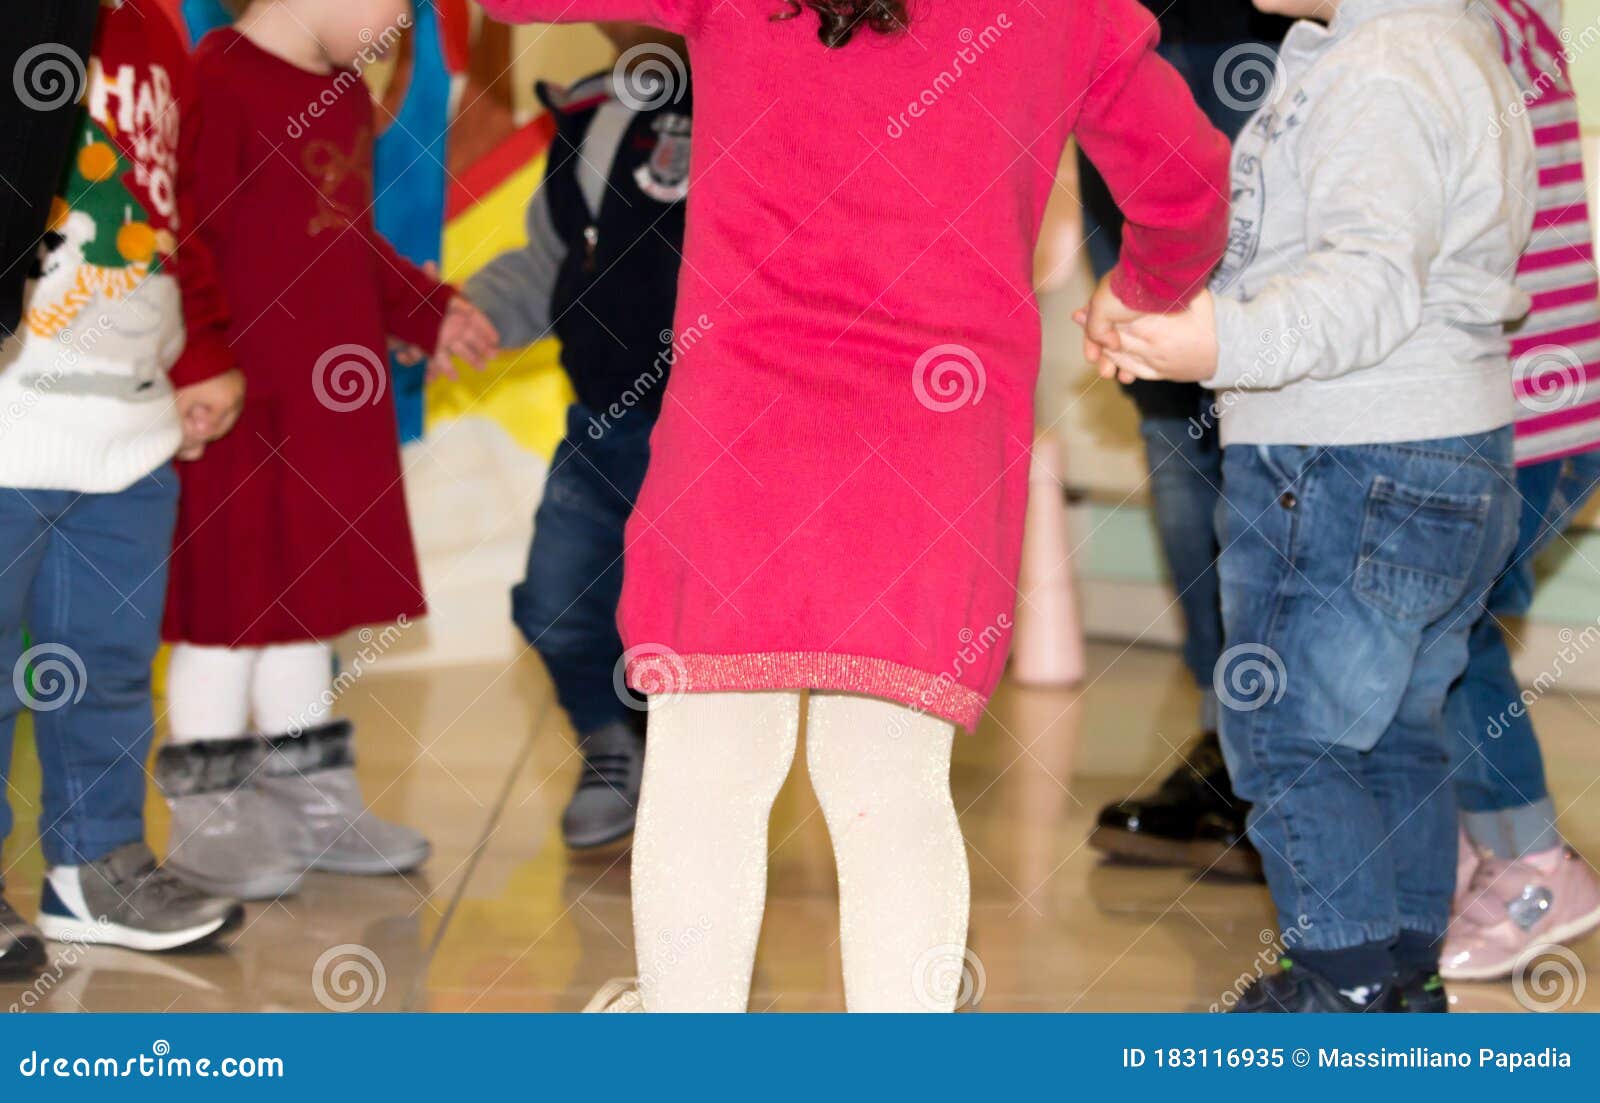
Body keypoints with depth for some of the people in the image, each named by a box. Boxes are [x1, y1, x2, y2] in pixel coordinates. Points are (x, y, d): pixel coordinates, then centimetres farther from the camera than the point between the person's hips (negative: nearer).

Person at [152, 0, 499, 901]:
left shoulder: (345, 92, 13)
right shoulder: (220, 84, -17)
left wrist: (427, 311, 26)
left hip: (337, 409, 9)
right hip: (241, 415, -9)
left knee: (310, 600, 16)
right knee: (231, 607, 0)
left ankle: (316, 800, 26)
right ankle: (208, 818, 11)